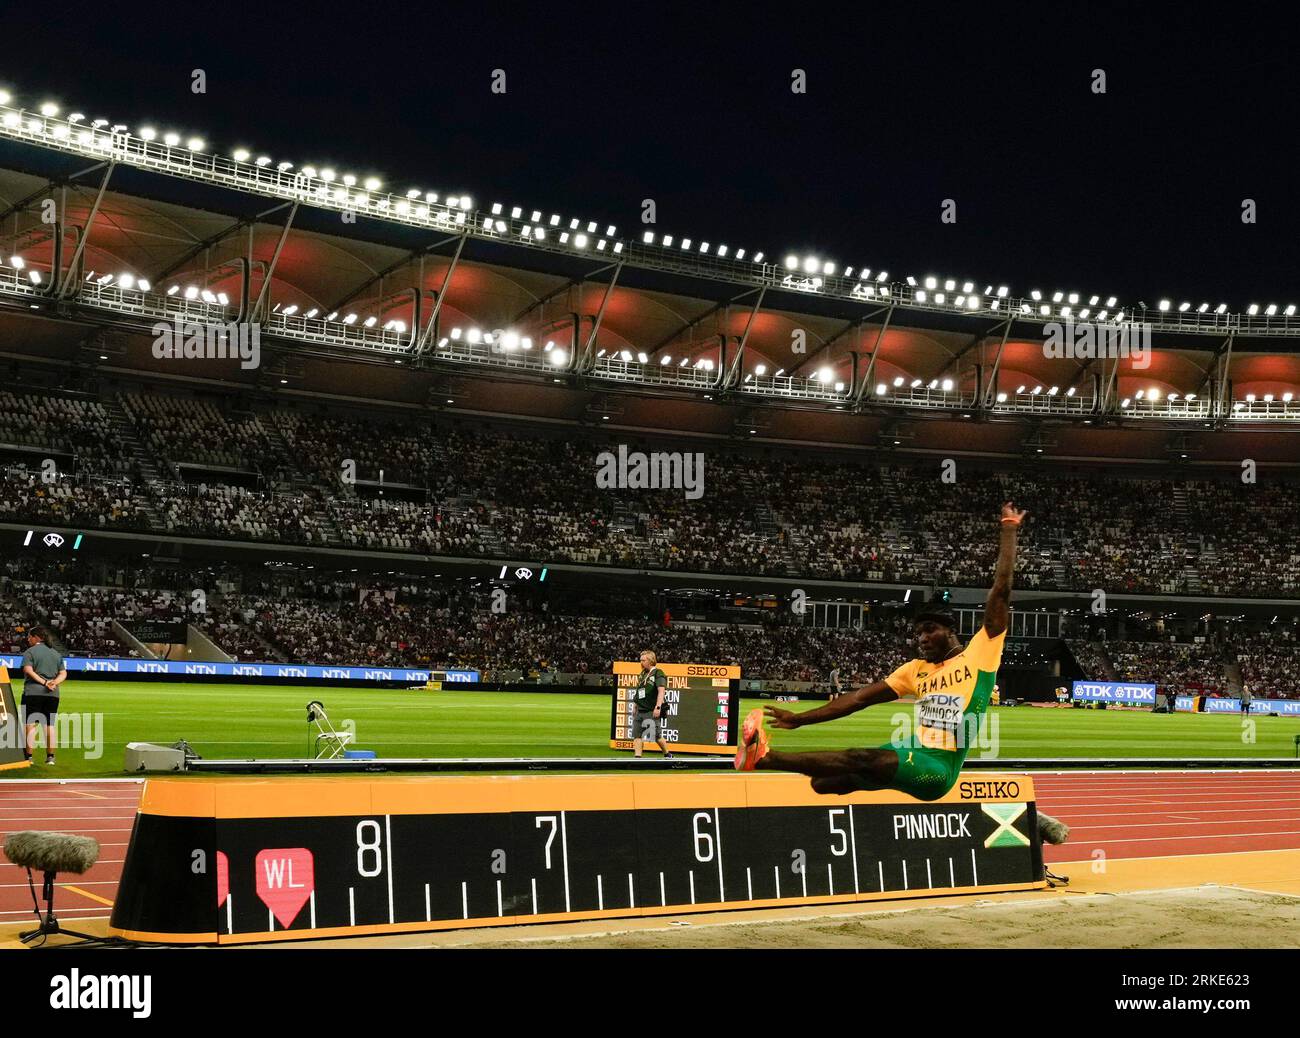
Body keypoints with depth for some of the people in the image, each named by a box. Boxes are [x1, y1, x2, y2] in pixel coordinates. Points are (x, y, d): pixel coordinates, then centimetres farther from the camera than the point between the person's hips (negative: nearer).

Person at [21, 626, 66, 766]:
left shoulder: (30, 652, -1)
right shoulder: (56, 654, 17)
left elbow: (28, 670, -15)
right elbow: (63, 673, 9)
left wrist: (44, 682, -17)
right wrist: (54, 682, -7)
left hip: (33, 691, -5)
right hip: (53, 694, 5)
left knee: (30, 724, -3)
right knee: (50, 725, 8)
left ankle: (29, 756, -8)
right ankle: (50, 757, 6)